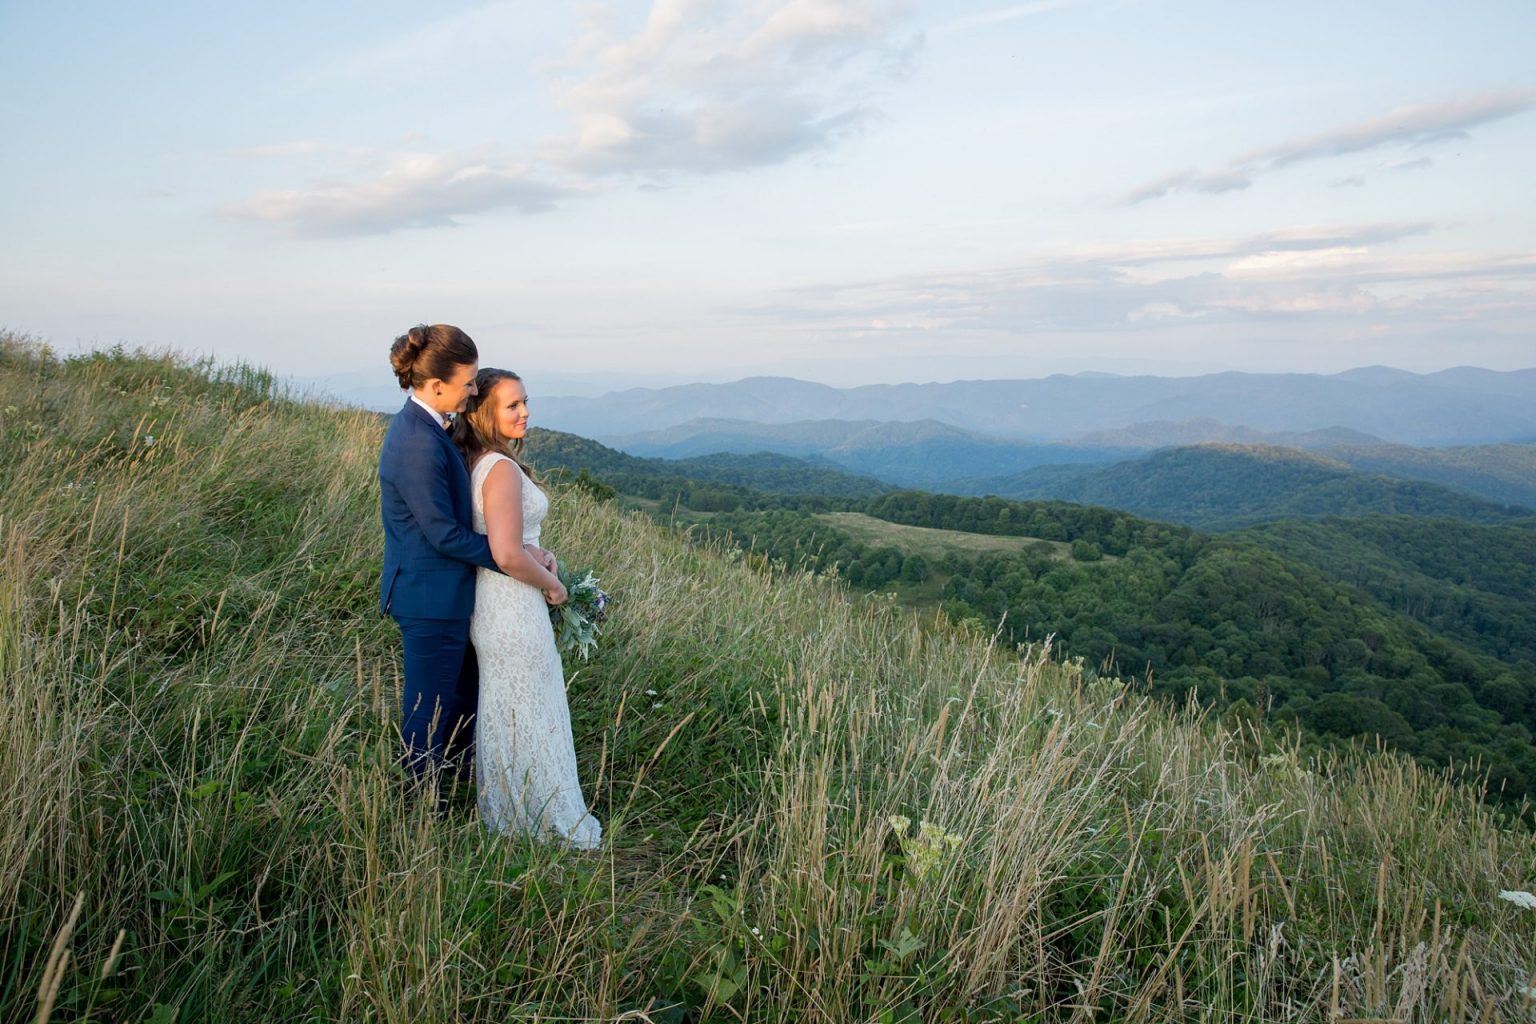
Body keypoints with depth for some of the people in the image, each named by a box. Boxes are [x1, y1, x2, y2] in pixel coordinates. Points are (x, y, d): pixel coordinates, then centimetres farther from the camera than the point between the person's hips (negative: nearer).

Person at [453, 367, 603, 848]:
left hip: (490, 602, 9)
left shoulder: (478, 462, 5)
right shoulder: (502, 468, -23)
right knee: (530, 713, 6)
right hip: (513, 607, -9)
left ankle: (504, 811, 38)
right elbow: (508, 556, -28)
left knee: (502, 710, 21)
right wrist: (553, 584, -12)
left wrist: (536, 551, 5)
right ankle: (547, 820, 22)